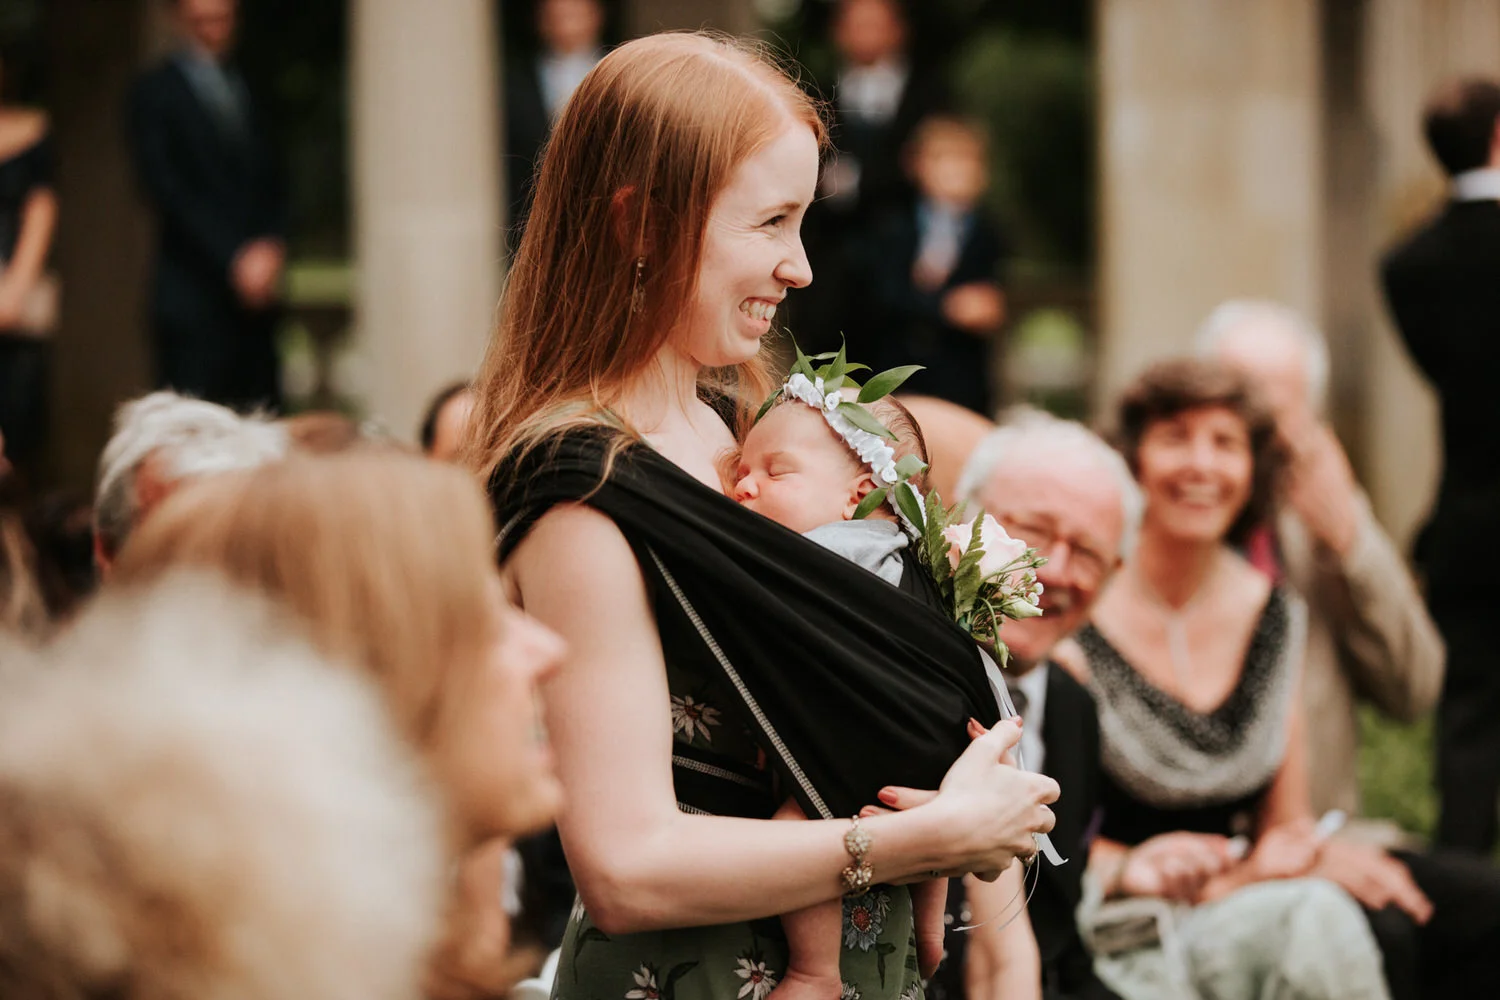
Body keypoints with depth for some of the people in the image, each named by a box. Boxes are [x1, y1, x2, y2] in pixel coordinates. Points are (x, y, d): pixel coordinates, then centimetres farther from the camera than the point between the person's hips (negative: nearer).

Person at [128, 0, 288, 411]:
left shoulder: (248, 87, 17)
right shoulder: (155, 92, -1)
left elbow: (271, 183, 16)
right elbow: (169, 191, -9)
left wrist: (272, 246, -3)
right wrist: (234, 258, -15)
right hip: (195, 296, -5)